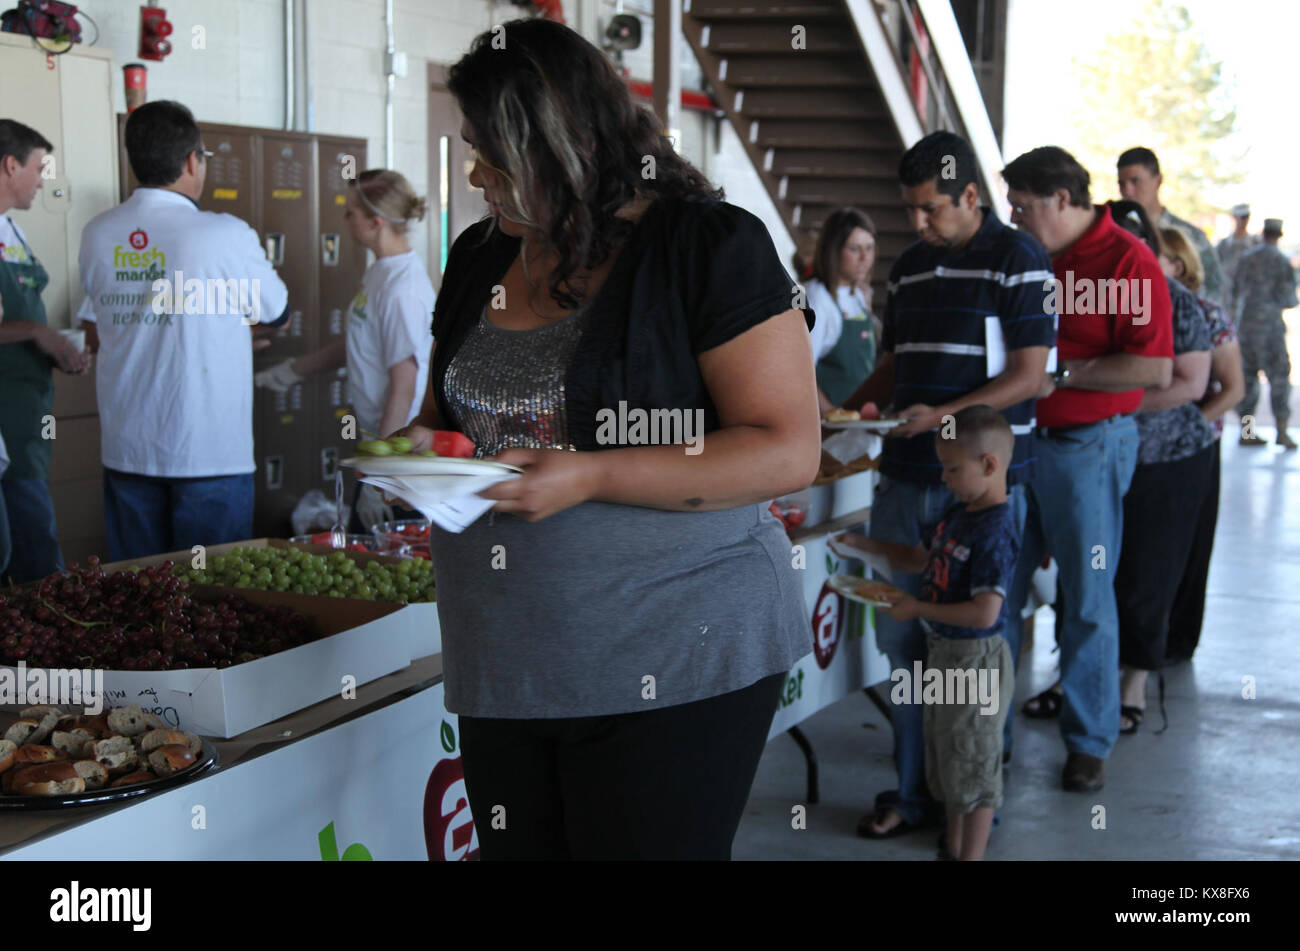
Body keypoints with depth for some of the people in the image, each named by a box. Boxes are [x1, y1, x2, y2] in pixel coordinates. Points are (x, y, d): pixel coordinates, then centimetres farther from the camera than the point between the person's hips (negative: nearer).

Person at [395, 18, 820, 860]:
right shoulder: (481, 255, 11)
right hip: (505, 667, 7)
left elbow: (788, 452, -16)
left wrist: (589, 478, -23)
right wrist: (423, 444, 0)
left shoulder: (709, 245, -10)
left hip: (674, 663, -6)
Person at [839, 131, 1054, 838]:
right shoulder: (908, 266, 15)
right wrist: (844, 411, 5)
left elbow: (1028, 376, -10)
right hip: (905, 479, 6)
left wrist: (943, 414, -20)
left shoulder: (1017, 261, -5)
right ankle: (914, 793, 19)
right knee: (901, 638, 7)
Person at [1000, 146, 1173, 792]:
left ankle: (1089, 741, 17)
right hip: (1015, 440, 6)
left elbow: (1156, 370, -18)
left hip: (1087, 447, -6)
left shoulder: (1128, 261, -11)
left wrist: (1060, 374, -17)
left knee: (1087, 601, 4)